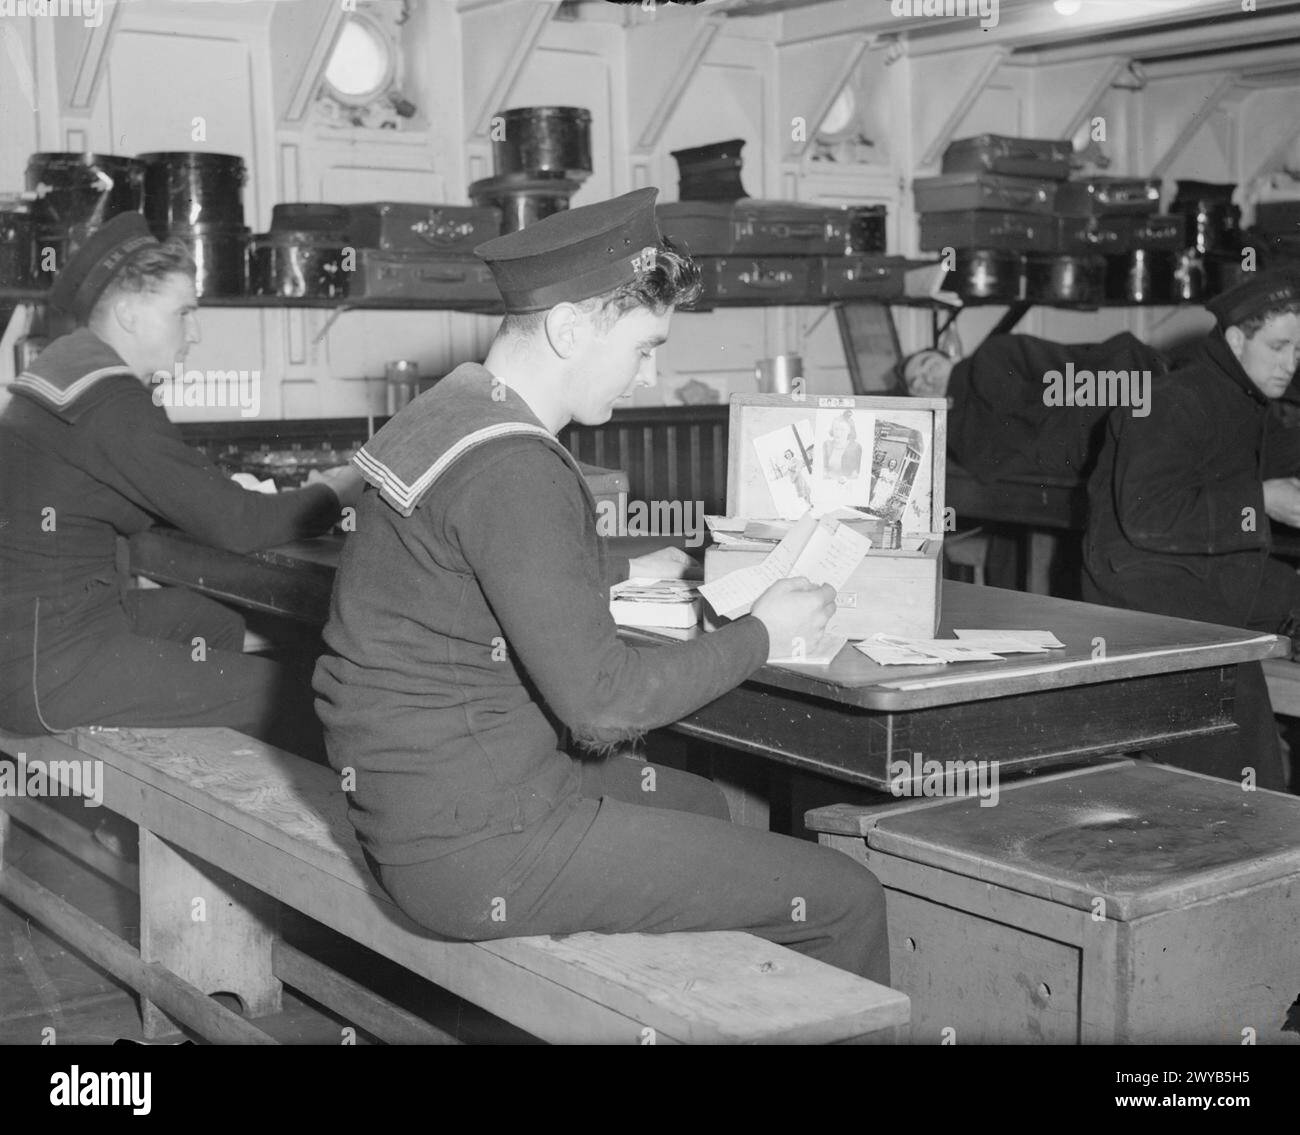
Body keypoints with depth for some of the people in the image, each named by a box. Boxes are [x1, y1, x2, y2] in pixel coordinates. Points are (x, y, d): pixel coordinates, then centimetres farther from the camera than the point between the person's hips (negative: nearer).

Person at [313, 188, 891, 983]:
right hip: (478, 849, -10)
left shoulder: (454, 412, 7)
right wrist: (762, 635, -10)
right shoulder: (513, 472, -24)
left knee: (699, 802, 32)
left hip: (422, 792, 10)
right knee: (844, 900, -6)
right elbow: (601, 699, -23)